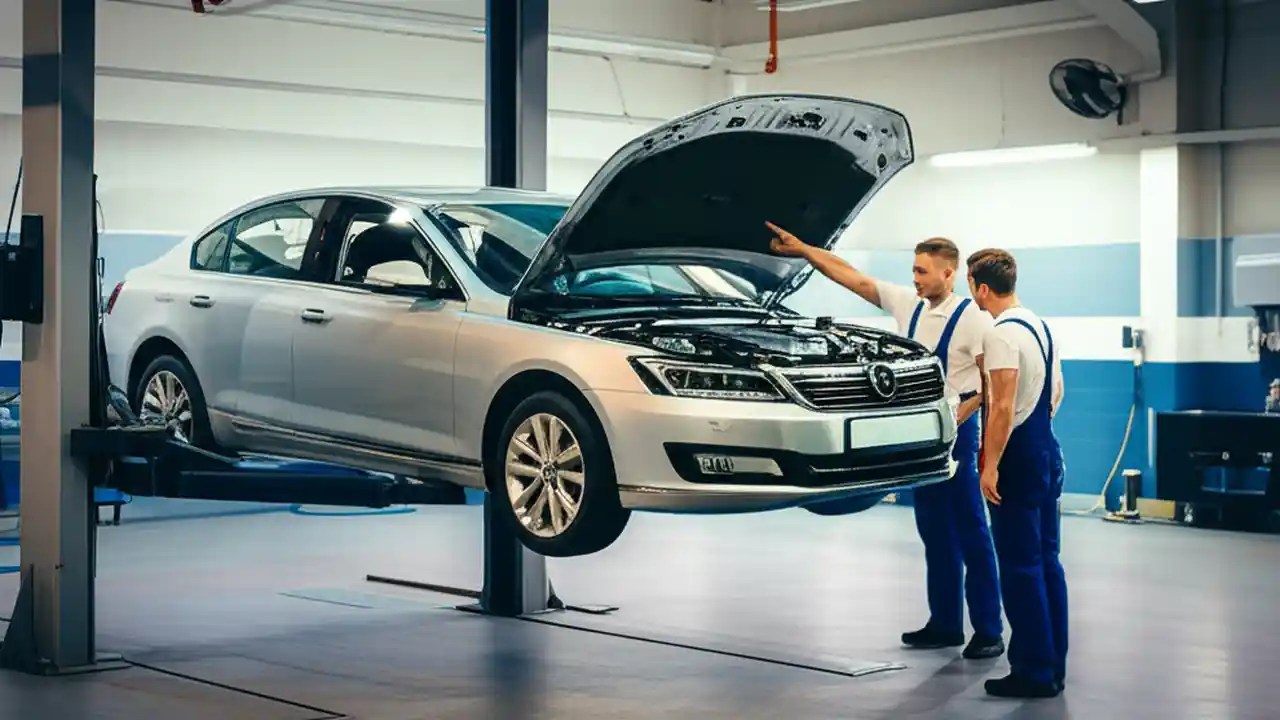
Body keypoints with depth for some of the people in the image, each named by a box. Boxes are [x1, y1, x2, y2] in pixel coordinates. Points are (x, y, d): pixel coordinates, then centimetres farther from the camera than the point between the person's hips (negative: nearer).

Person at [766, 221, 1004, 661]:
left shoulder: (973, 320, -10)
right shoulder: (908, 305, 8)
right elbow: (852, 278, 10)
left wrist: (957, 417, -20)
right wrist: (802, 250, 6)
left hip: (953, 431, -7)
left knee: (970, 533, -4)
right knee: (934, 532, 11)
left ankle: (988, 631, 1)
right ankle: (945, 624, 18)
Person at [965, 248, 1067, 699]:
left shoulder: (1003, 335, -17)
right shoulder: (1040, 326, 13)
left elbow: (1003, 407, -22)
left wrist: (990, 466, -20)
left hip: (1019, 456, -9)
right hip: (1047, 449, 9)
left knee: (1020, 565, -4)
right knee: (1046, 559, 13)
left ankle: (1034, 672, 0)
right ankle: (1053, 664, 19)